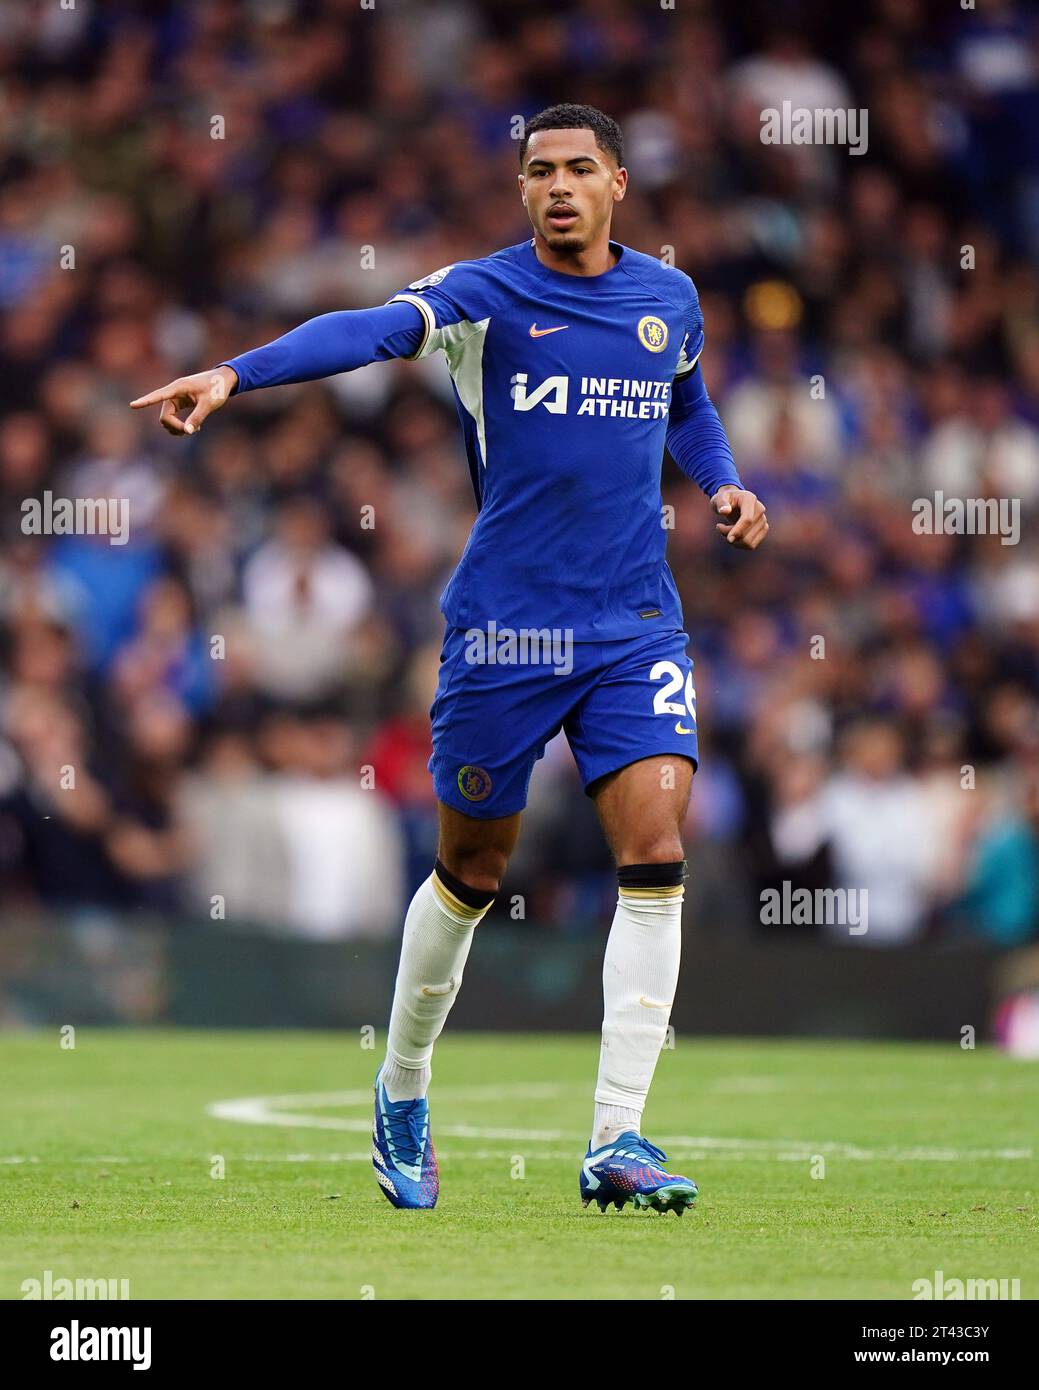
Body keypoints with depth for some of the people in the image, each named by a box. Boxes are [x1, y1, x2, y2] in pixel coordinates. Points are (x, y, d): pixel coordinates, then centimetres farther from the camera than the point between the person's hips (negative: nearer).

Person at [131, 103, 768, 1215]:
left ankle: (616, 1142, -9)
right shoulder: (485, 294, -8)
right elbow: (371, 330, -26)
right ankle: (401, 1092, 32)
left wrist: (724, 484, 9)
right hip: (504, 627, -3)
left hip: (635, 630, 3)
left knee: (656, 853, -12)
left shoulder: (670, 299, 7)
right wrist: (235, 374, -43)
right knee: (473, 870, 8)